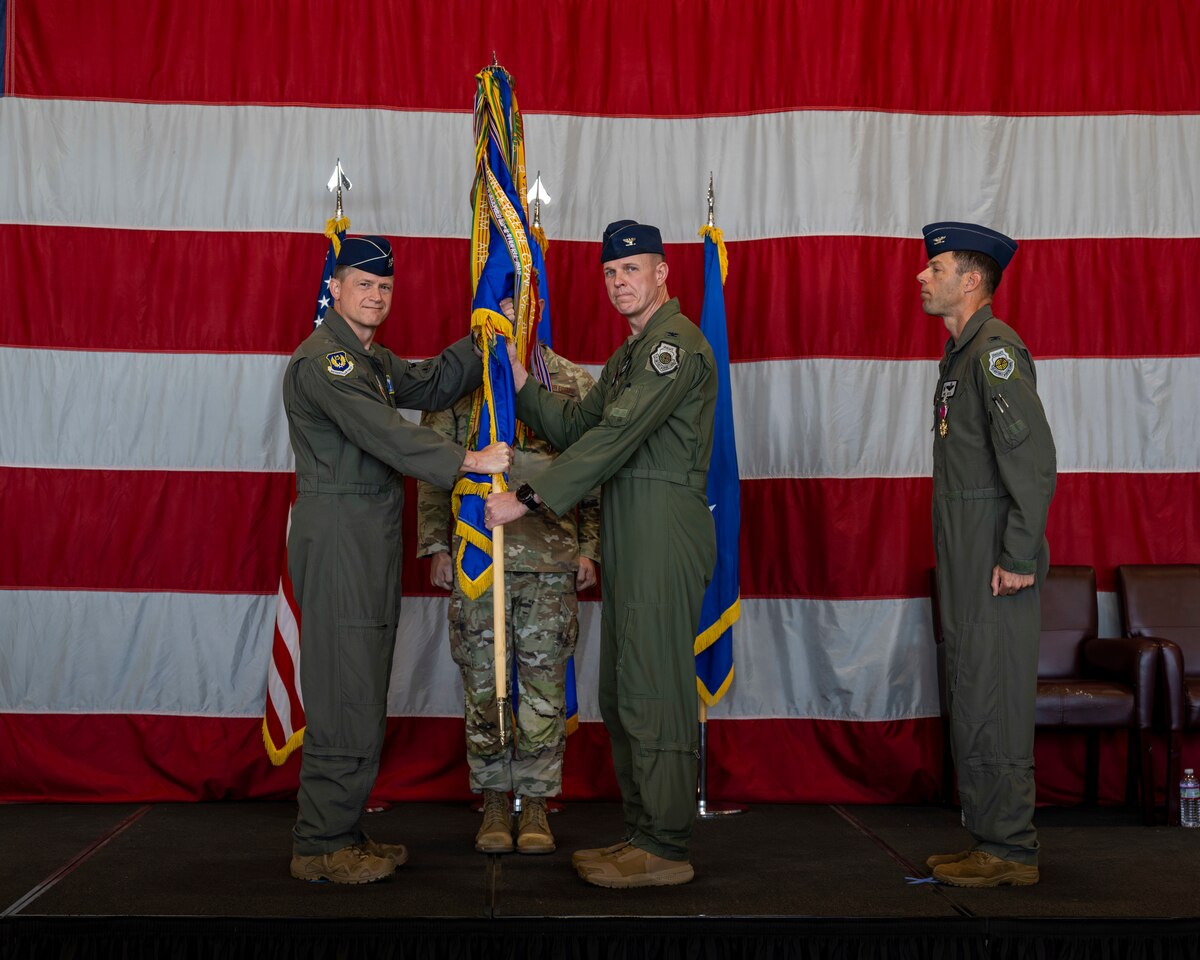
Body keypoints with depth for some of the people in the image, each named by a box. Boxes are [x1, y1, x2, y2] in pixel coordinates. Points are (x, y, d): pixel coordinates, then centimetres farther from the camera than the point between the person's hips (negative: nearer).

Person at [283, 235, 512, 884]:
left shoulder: (373, 360, 21)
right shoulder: (322, 360, -12)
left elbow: (433, 386, 22)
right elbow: (383, 433, -21)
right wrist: (468, 461, -23)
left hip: (370, 539, 10)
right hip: (337, 533, -10)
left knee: (359, 693, 12)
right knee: (344, 693, -8)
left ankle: (342, 834, 20)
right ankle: (321, 848, 1)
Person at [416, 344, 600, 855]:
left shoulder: (574, 381, 9)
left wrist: (590, 548, 2)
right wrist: (437, 546, 1)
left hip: (552, 556, 0)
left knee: (544, 681, 3)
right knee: (482, 680, 5)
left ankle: (536, 803, 16)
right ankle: (495, 801, 18)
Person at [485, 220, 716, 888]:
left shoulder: (677, 342, -10)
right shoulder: (631, 352, 23)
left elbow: (616, 436, -19)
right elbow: (577, 426, 19)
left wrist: (529, 498, -18)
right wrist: (520, 381, 6)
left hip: (665, 528, -10)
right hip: (631, 536, 10)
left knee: (653, 690, -7)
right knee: (623, 691, 13)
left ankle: (665, 850, 1)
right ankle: (643, 834, 21)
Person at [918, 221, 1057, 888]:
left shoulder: (995, 348, -12)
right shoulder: (960, 353, 18)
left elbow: (1034, 459, -20)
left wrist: (1020, 557, -21)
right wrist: (972, 557, 16)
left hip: (996, 564, -10)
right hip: (965, 560, 10)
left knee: (990, 703, -5)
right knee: (972, 702, 14)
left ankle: (1009, 852, 4)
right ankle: (990, 843, 23)